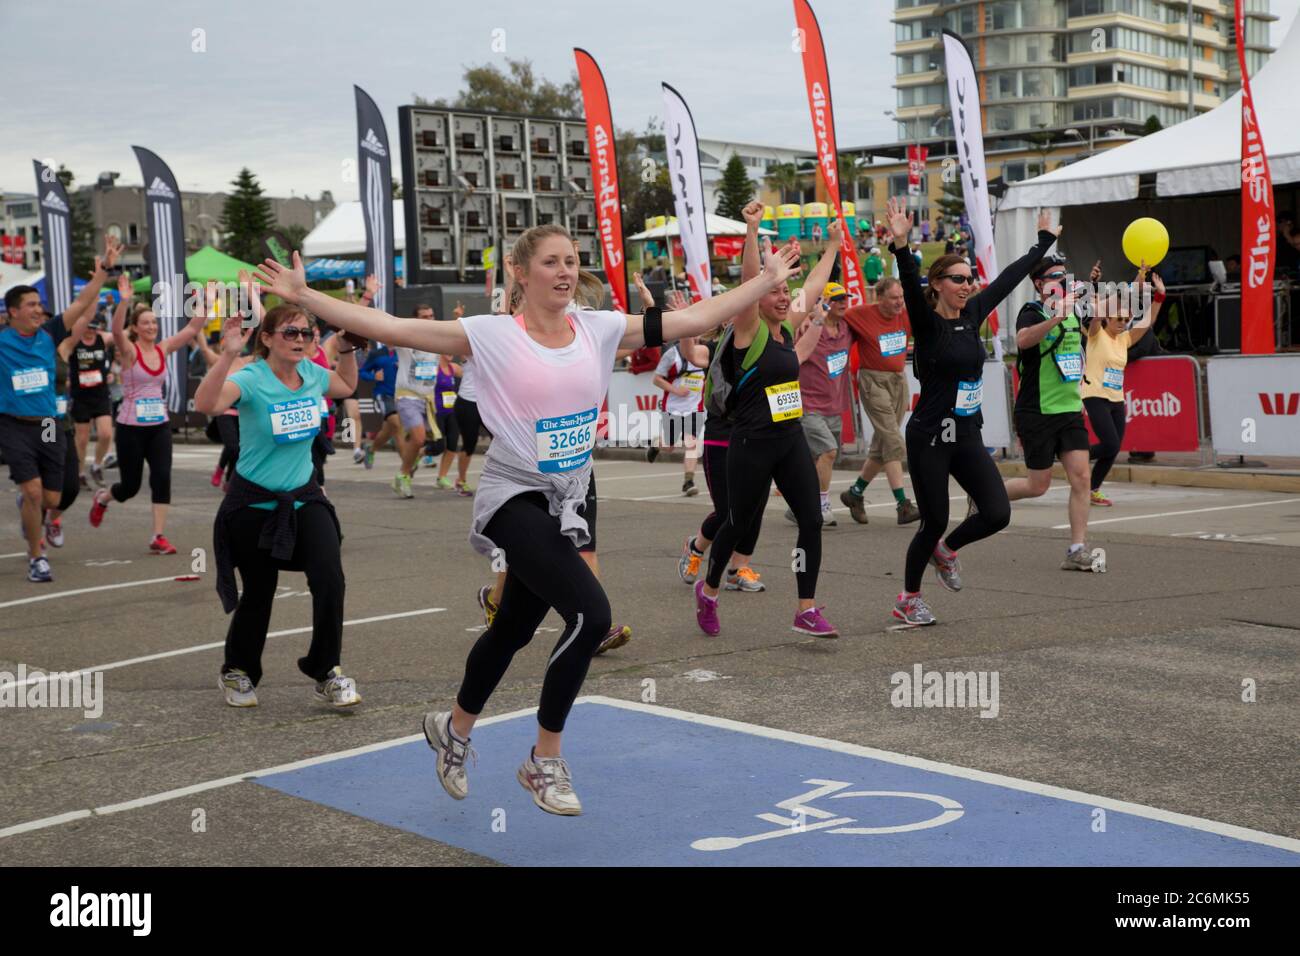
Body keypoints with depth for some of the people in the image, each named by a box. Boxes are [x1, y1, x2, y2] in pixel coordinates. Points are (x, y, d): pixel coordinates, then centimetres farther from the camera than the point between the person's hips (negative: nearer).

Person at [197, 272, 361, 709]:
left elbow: (347, 386, 22)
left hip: (304, 497, 4)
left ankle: (327, 672, 3)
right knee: (257, 595, 9)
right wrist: (228, 353, -50)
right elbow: (205, 405, -40)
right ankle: (237, 673, 36)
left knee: (330, 579, -16)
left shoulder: (313, 374, -2)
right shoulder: (250, 378, -19)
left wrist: (348, 348, 7)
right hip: (253, 503, -4)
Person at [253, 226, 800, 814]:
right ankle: (545, 762, -3)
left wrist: (768, 281, 6)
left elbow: (694, 319, 5)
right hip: (513, 498, -6)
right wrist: (303, 297, -22)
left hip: (564, 502, 6)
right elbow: (390, 328, -16)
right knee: (591, 613, -22)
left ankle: (454, 729, 46)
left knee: (514, 628, 19)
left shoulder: (600, 329, 0)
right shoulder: (491, 336, -12)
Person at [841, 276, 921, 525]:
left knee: (881, 447, 11)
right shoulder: (861, 315, -10)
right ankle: (903, 505, -16)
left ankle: (855, 493, 28)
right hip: (873, 381, -6)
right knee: (893, 444, -14)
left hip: (899, 380, 6)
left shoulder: (907, 315, 5)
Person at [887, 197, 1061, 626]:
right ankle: (908, 599, 22)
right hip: (930, 436, -6)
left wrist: (1045, 240, 25)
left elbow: (1009, 277, 16)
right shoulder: (927, 324, -11)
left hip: (968, 435, 6)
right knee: (934, 522, 1)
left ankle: (947, 551, 25)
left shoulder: (973, 315, 7)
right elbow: (911, 286, -30)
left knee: (997, 514, -6)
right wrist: (901, 245, -46)